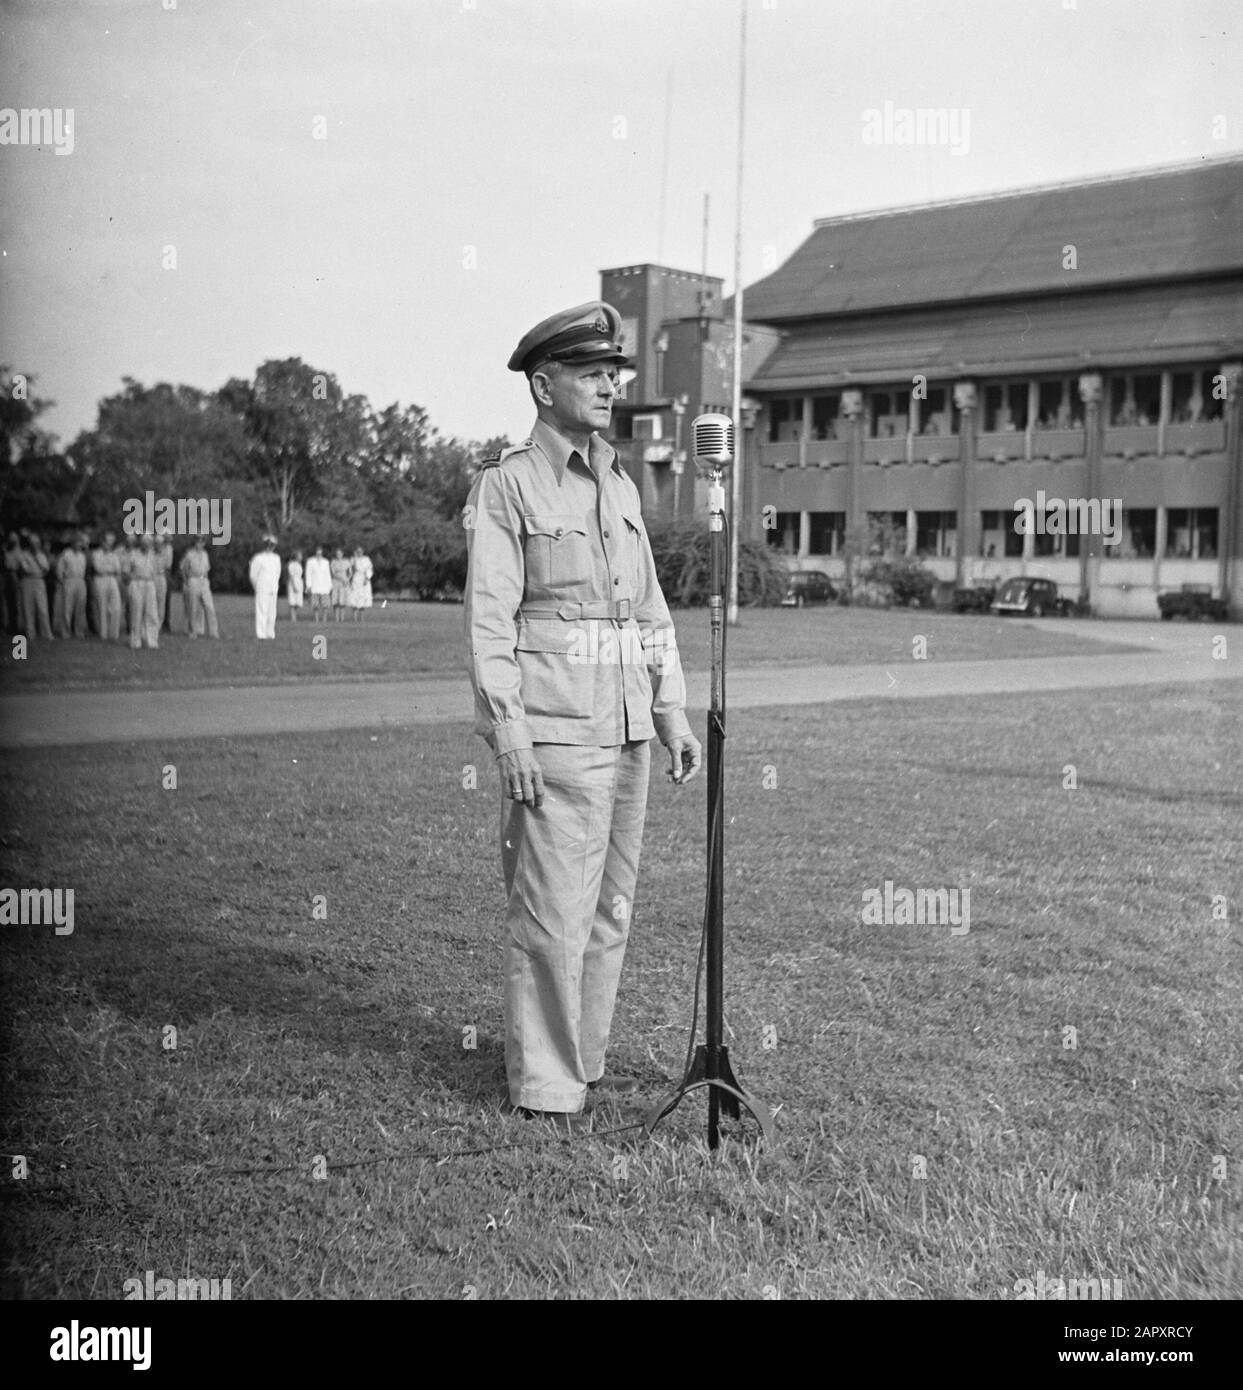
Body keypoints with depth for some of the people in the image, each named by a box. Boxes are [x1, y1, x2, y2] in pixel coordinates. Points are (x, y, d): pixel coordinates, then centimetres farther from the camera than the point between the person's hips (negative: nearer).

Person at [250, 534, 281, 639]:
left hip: (272, 591, 5)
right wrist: (257, 588, 6)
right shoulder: (258, 558, -7)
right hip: (262, 591, -5)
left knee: (272, 613, 5)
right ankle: (261, 635, -9)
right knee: (261, 612, -8)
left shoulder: (276, 558, 10)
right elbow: (253, 575, -2)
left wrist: (274, 587, 15)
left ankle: (270, 634, 11)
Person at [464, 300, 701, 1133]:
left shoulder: (621, 486, 17)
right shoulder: (506, 485, -4)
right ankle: (544, 1086, 6)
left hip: (627, 731, 7)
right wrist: (509, 733, -17)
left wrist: (673, 715, 11)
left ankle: (583, 1058, 25)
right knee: (554, 913, -5)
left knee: (611, 909, 12)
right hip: (554, 735, -7)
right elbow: (489, 618, -10)